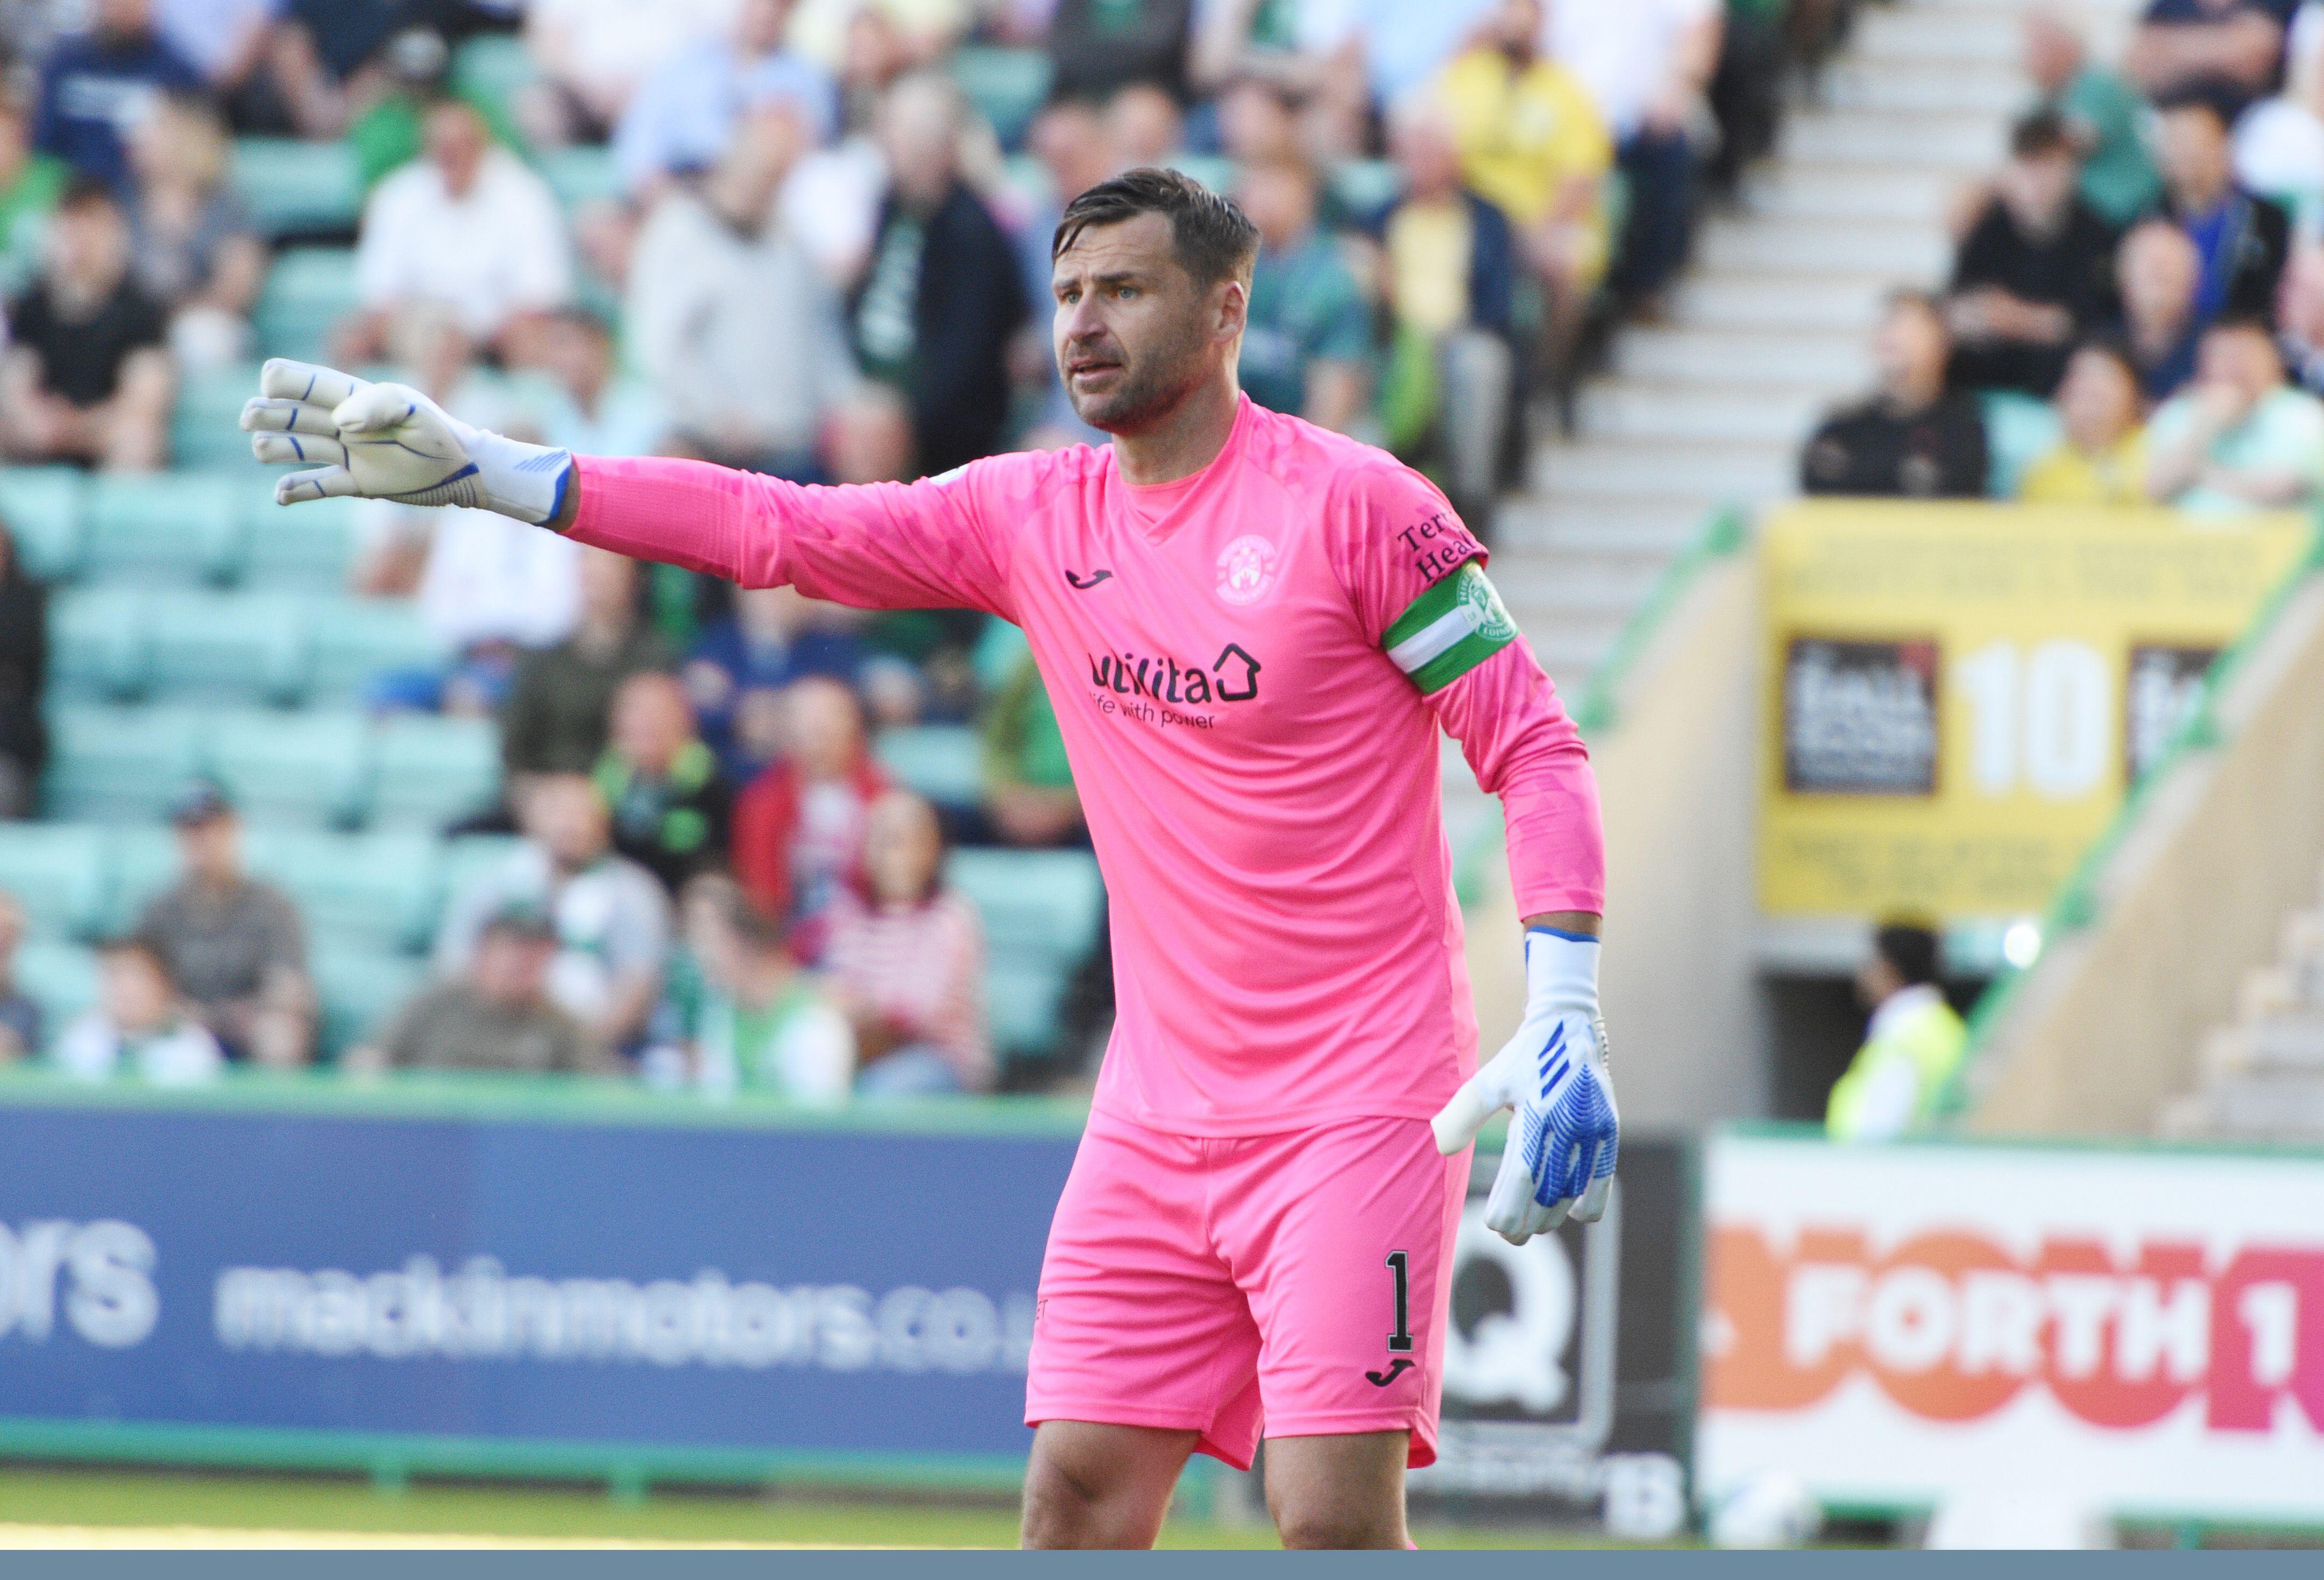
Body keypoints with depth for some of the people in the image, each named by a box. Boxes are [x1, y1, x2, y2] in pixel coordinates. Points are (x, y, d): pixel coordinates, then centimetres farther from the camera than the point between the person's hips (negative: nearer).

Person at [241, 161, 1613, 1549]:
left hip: (1358, 1110, -6)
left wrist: (1566, 1018, -18)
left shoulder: (1356, 505, -8)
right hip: (1158, 1111, 6)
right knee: (1078, 1491, 0)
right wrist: (476, 468, 1)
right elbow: (777, 527, 8)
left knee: (1335, 1521, -14)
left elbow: (1534, 745, -7)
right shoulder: (1035, 518, 9)